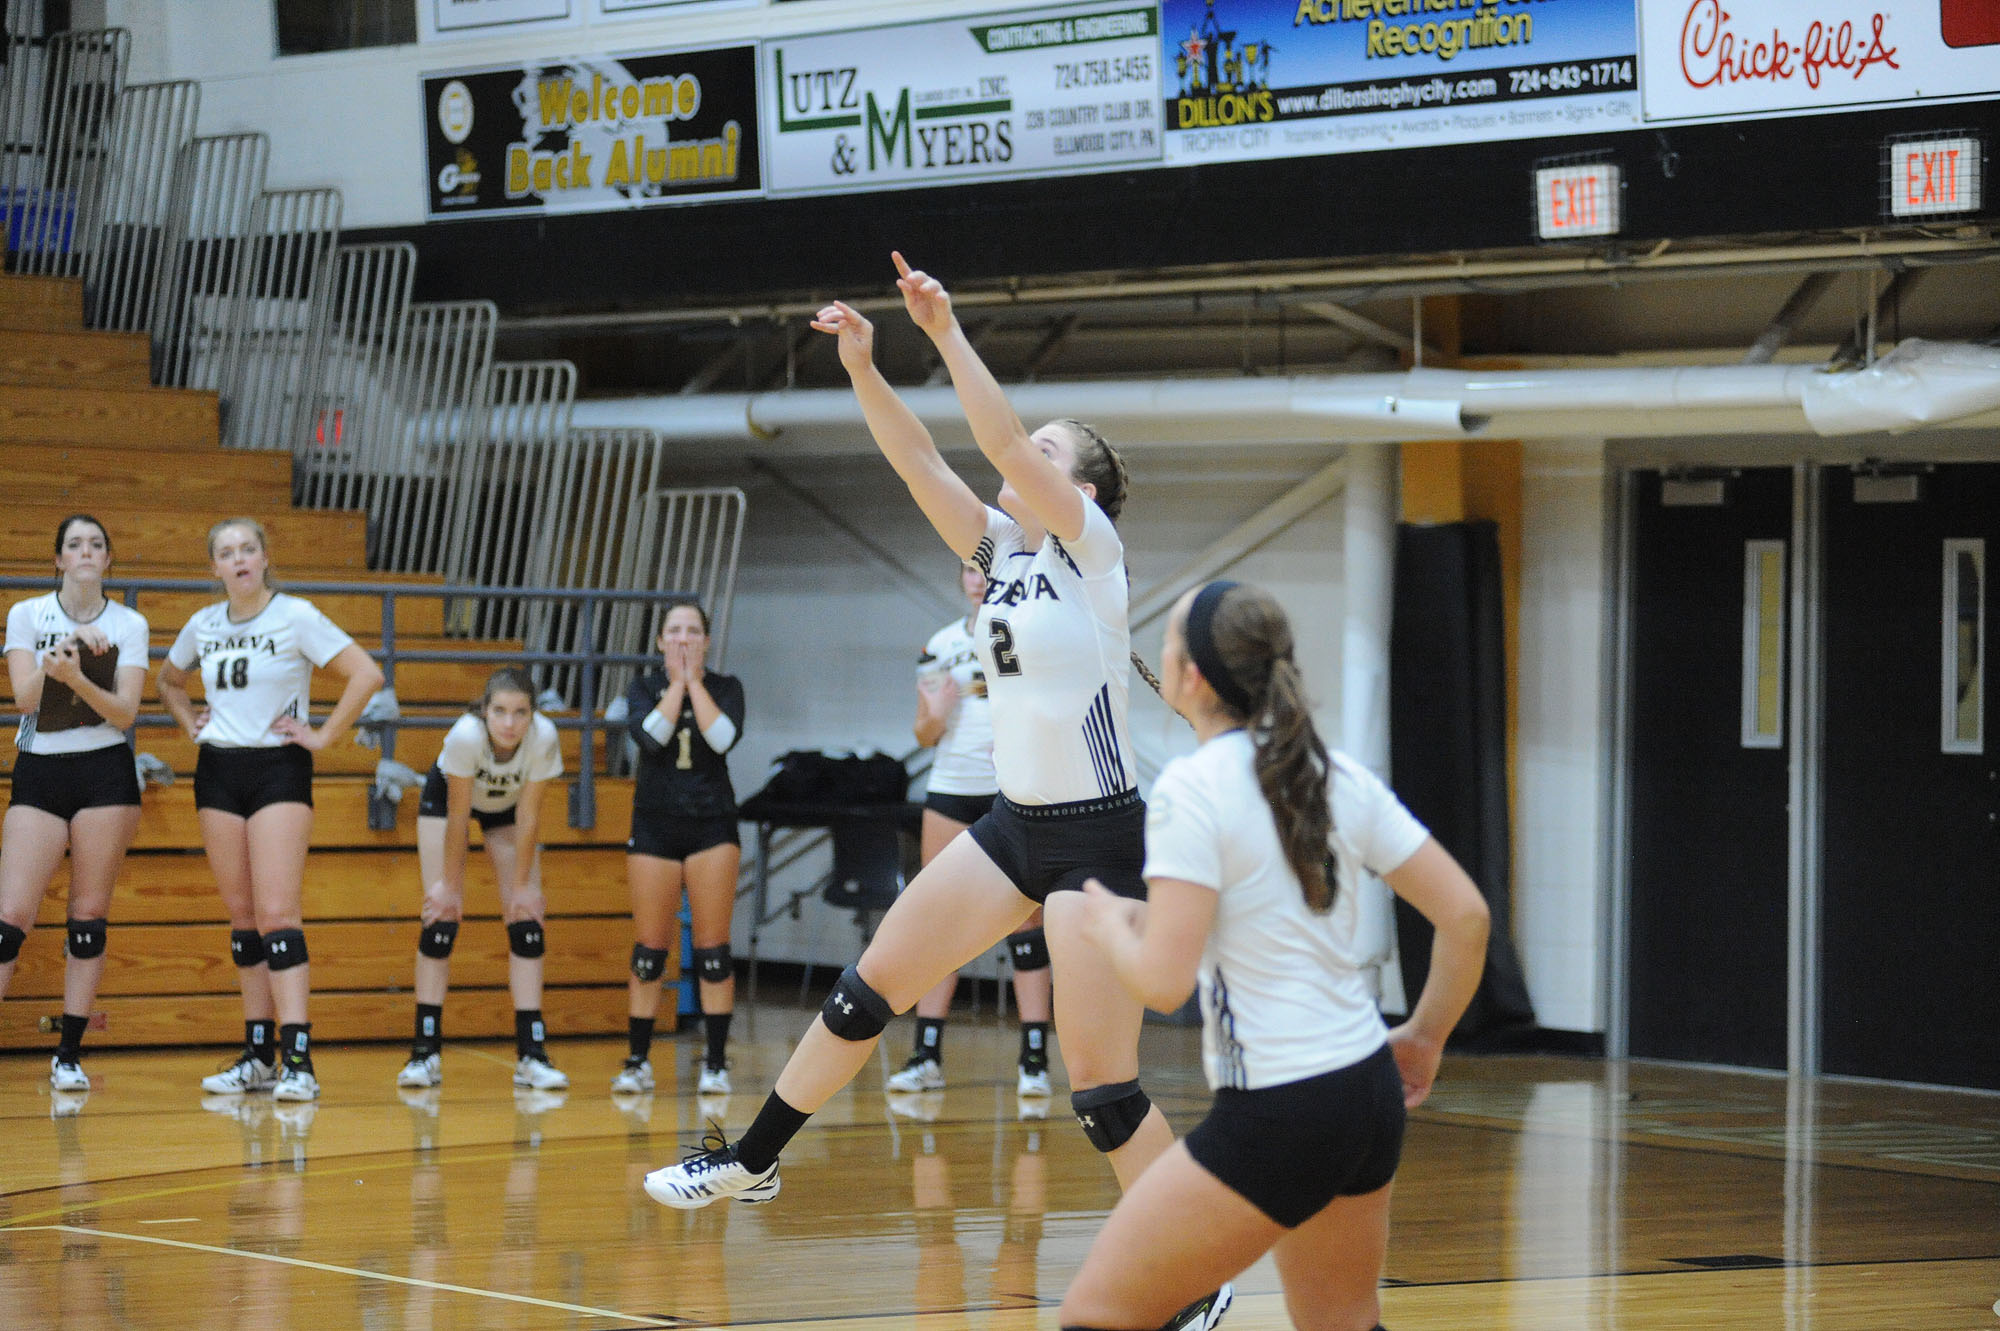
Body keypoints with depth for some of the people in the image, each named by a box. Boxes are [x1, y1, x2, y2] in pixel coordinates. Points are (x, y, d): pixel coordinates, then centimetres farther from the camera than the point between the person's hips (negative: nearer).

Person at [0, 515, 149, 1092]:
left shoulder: (129, 625, 3)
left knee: (89, 915, -1)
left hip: (106, 771, 0)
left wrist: (77, 677, -21)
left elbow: (124, 713, -5)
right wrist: (53, 662, -23)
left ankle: (70, 1055, 4)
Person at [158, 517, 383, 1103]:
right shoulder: (204, 625, 8)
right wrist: (189, 723, 11)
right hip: (218, 770, 5)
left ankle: (297, 1061, -19)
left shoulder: (296, 617, -7)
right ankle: (257, 1056, 13)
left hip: (278, 769, -5)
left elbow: (366, 675, -12)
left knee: (277, 913, -14)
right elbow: (168, 681, 28)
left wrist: (323, 736, -11)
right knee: (241, 915, 7)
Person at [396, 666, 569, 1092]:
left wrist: (522, 885, -16)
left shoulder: (543, 737, -35)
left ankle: (531, 1054, -9)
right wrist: (450, 884, -20)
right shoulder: (466, 735, -39)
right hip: (448, 795, -2)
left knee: (526, 921, -9)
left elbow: (528, 817, -23)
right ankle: (425, 1052, -7)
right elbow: (457, 817, -28)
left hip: (507, 805, 2)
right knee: (441, 917, -10)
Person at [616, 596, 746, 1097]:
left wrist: (695, 680, -9)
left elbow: (723, 737, -15)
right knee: (649, 950, 0)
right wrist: (677, 682, -8)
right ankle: (638, 1062, 6)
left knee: (712, 947, -4)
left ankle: (716, 1064, 0)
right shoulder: (644, 688, 5)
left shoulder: (726, 688, 4)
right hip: (654, 825, 1)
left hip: (712, 825, -1)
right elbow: (650, 736, -15)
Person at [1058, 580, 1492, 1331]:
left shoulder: (1192, 789, -14)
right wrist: (1425, 1037, 20)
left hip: (1276, 1114, -8)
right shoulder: (1337, 776, 6)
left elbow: (1163, 982, -20)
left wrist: (1106, 922, 1)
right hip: (1371, 1095, 8)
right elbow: (1465, 915, 7)